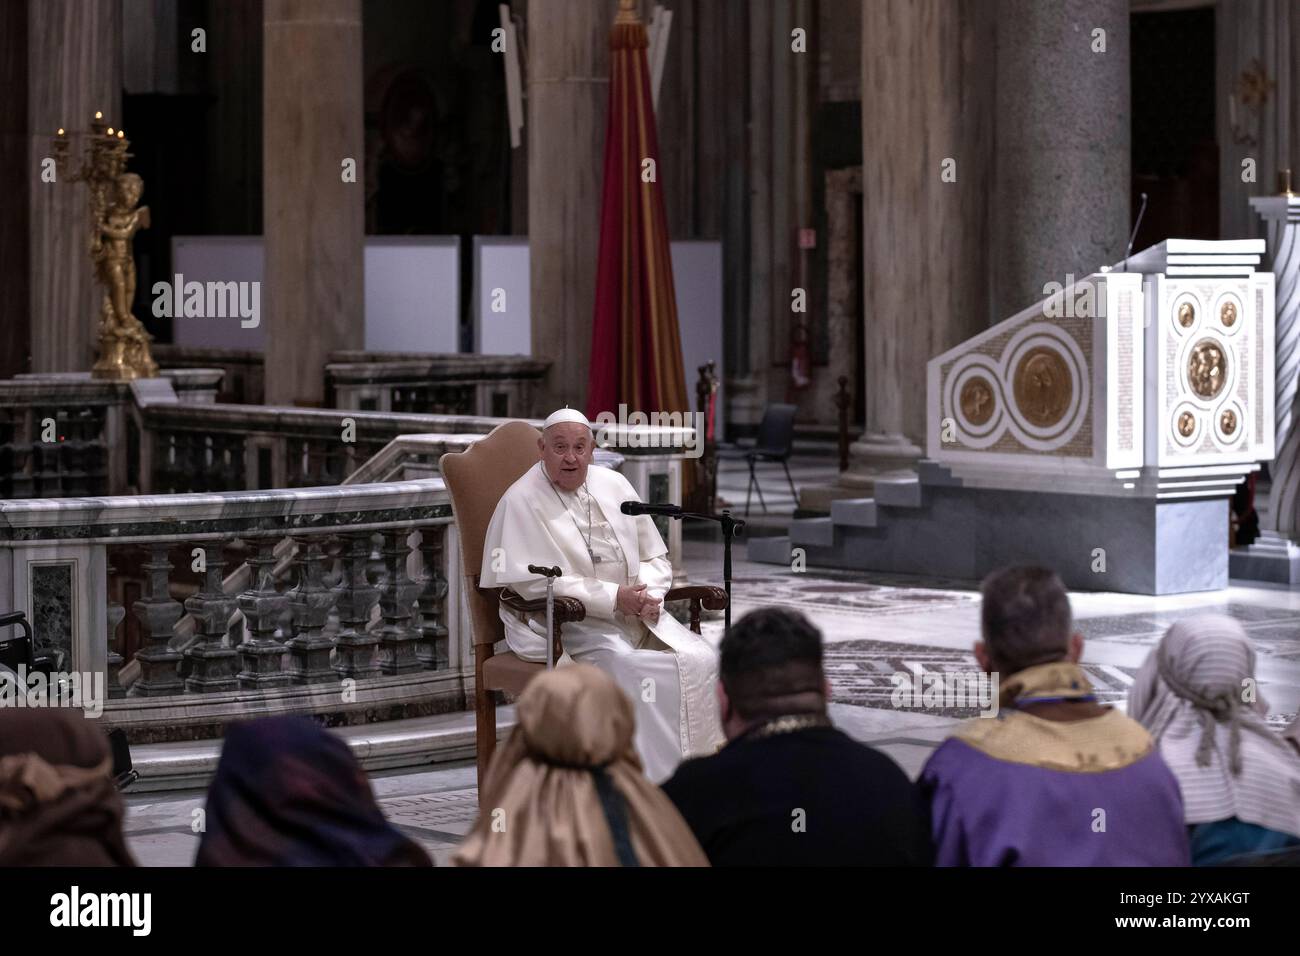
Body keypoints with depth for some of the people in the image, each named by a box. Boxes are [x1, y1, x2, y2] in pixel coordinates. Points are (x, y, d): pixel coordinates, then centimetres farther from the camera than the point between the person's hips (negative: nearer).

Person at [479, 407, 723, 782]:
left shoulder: (613, 485, 13)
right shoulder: (522, 501, -5)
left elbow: (656, 558, 17)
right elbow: (531, 582, -15)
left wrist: (646, 593, -7)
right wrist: (613, 597, -18)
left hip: (635, 615, 6)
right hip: (563, 623, -5)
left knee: (700, 660, -19)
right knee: (628, 665, -33)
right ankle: (656, 781, -30)